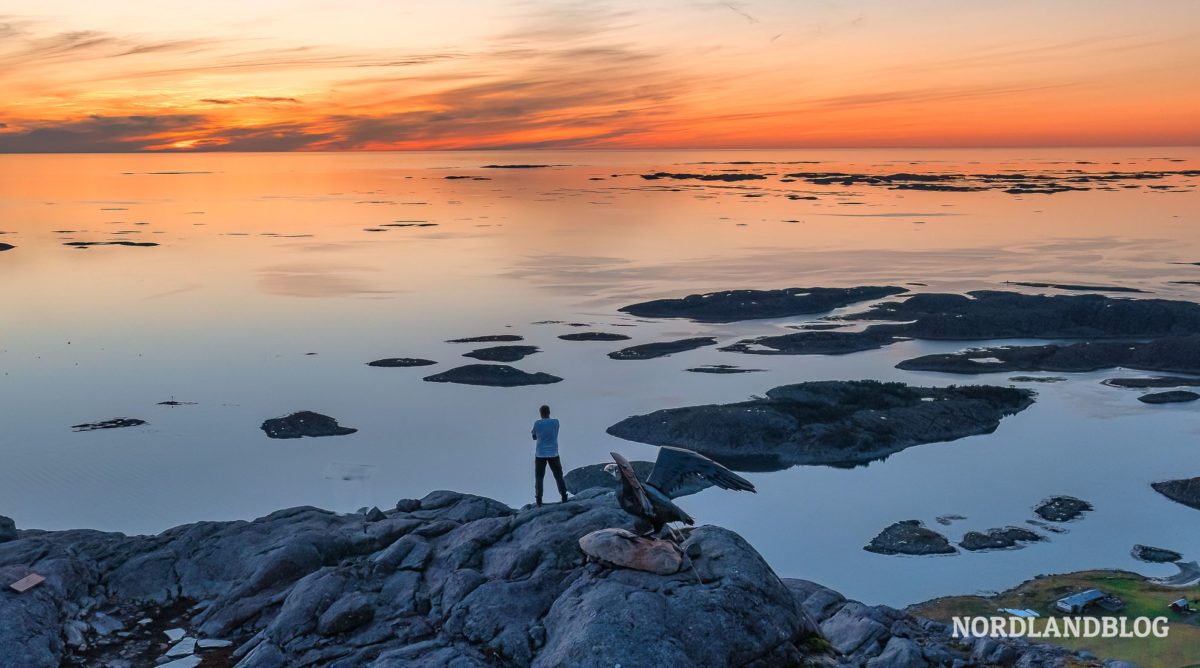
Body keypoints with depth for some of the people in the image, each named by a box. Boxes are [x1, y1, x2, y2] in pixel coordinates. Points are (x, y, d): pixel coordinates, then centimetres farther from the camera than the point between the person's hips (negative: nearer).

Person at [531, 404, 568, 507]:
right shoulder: (556, 422, -2)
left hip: (540, 454, -1)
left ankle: (539, 501, -2)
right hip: (553, 453, 2)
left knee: (539, 477, 5)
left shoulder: (537, 423, -7)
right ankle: (564, 497, 10)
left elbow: (534, 437, 4)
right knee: (558, 476, 13)